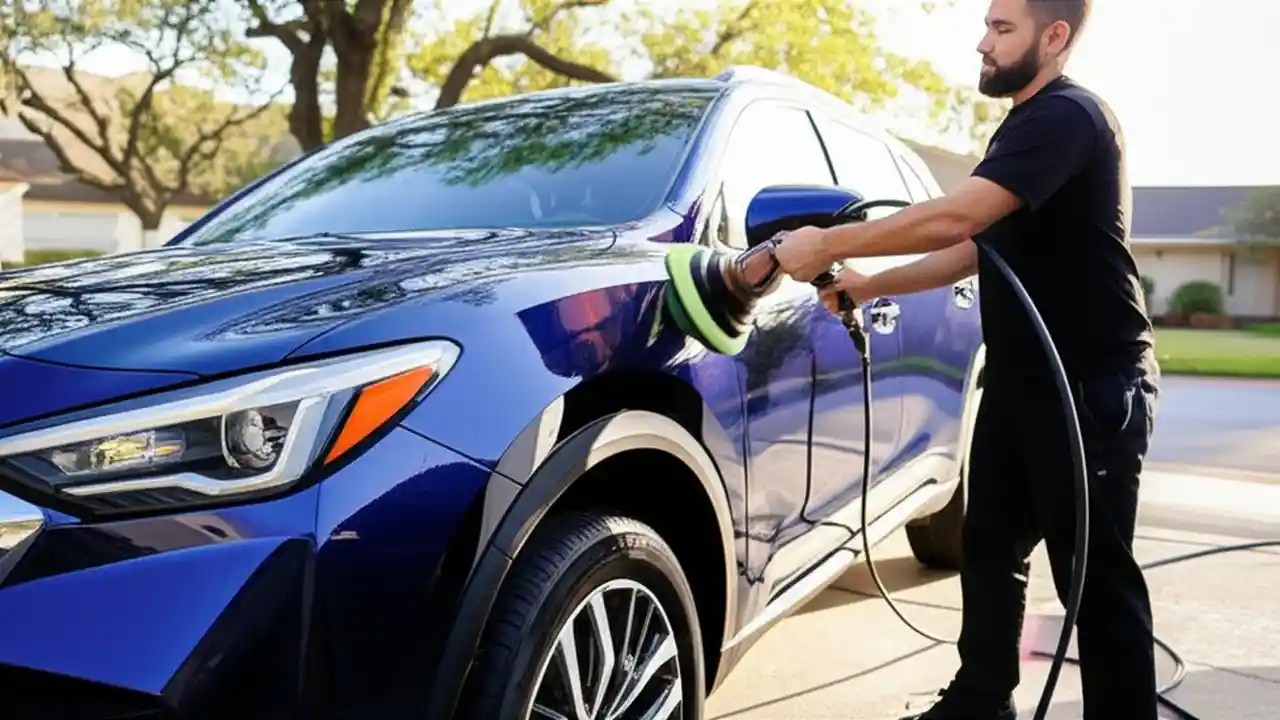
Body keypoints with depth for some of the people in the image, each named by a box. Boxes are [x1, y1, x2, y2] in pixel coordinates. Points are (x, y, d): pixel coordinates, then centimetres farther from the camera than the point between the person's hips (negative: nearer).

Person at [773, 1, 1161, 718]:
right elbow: (976, 248, 22)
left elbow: (955, 216, -28)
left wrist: (829, 243, -22)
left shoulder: (1067, 115, -15)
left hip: (1093, 387, -10)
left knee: (1096, 576, -2)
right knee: (991, 553, 15)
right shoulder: (1029, 125, 19)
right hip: (1021, 383, 10)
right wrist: (872, 285, 13)